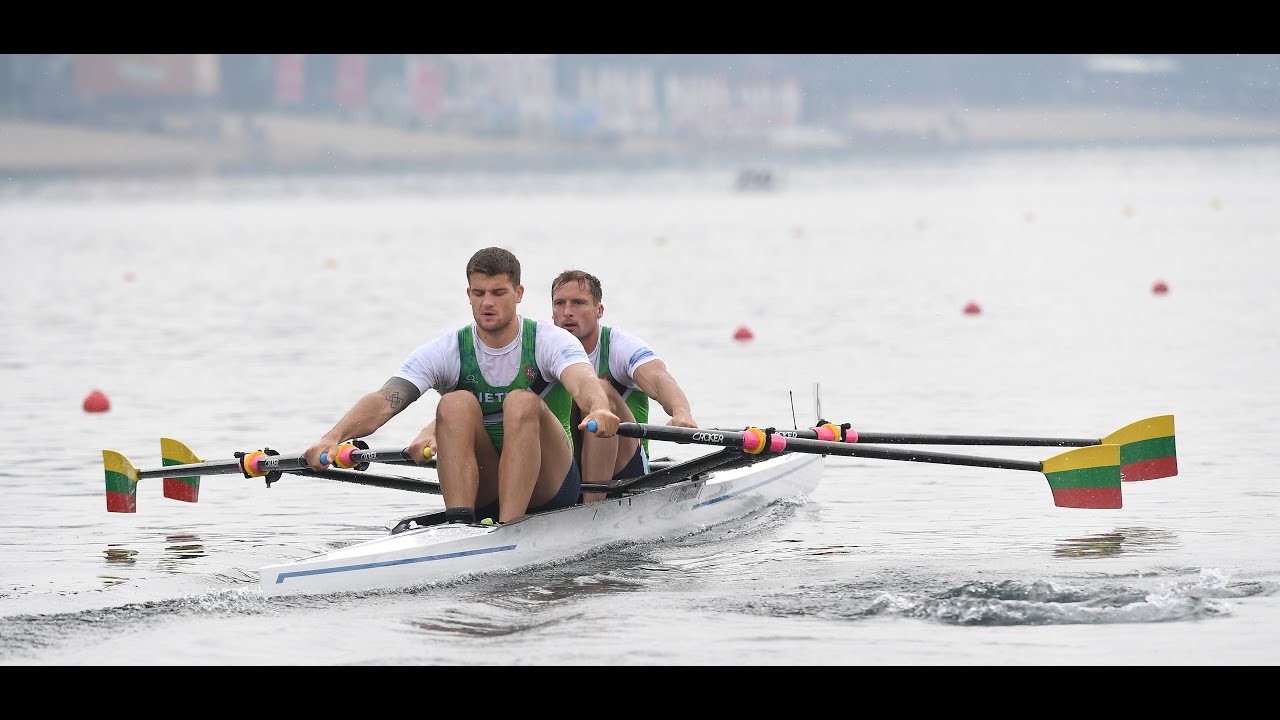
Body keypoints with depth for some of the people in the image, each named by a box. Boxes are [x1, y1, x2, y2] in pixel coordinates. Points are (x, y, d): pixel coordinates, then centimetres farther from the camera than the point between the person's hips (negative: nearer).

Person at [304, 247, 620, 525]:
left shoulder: (549, 341, -8)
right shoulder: (445, 352, -4)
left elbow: (582, 381, -31)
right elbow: (383, 402, -18)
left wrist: (599, 409, -57)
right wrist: (334, 437, -38)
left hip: (549, 486, -2)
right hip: (480, 491, 2)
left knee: (522, 402, -29)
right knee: (456, 403, -24)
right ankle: (459, 525, -35)